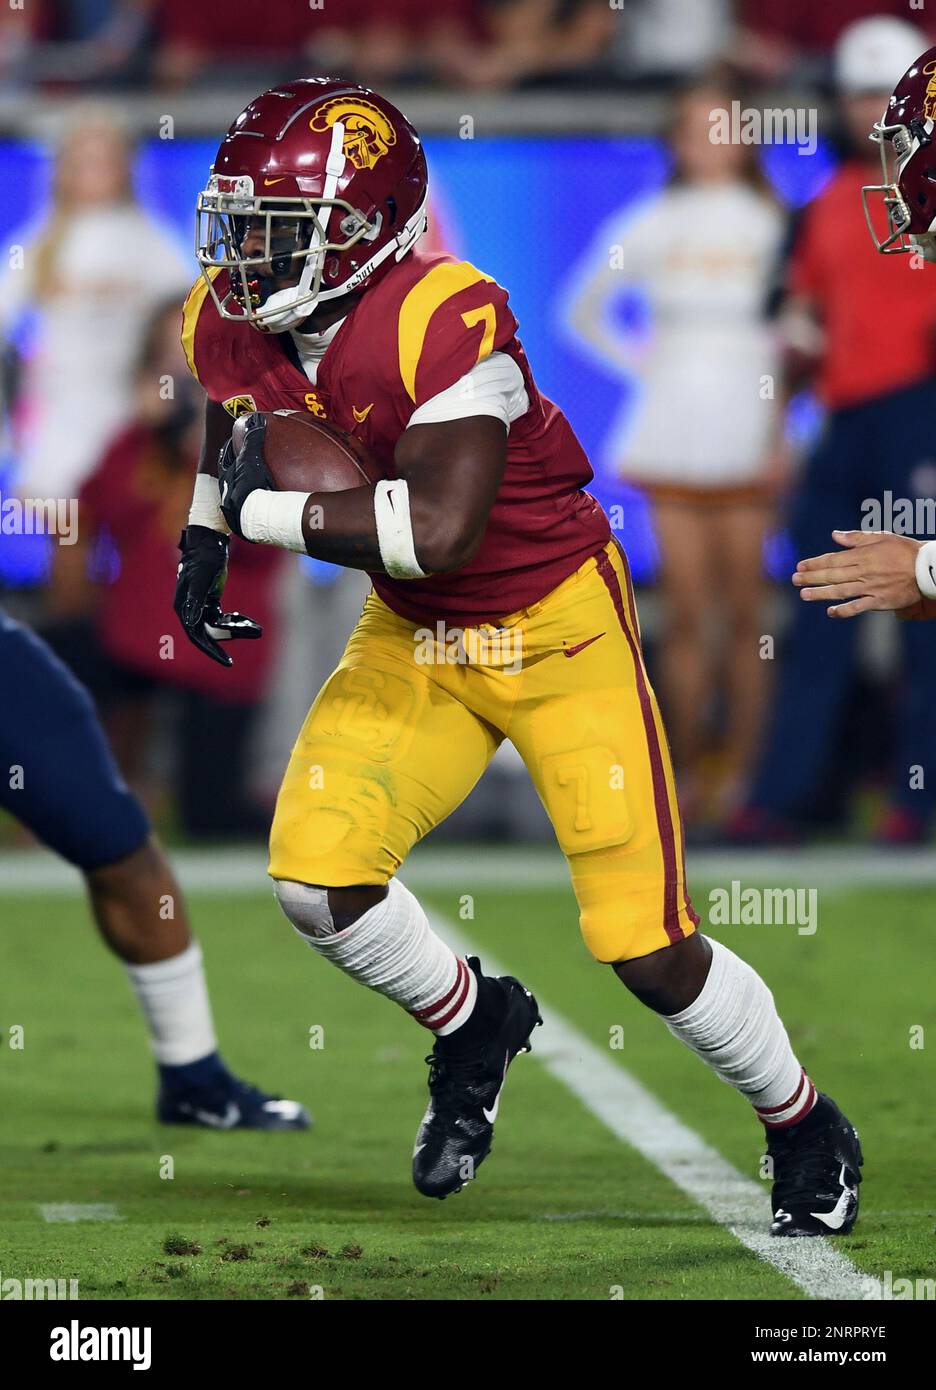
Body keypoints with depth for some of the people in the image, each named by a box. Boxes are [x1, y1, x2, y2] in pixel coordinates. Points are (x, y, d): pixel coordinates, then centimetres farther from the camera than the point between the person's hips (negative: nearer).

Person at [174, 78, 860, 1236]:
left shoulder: (443, 321, -30)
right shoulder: (230, 326, -7)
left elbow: (439, 530, -37)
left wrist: (264, 510, -29)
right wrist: (205, 536, 3)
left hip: (556, 628, -6)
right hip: (414, 641, 6)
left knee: (645, 948, -6)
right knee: (315, 877, -12)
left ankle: (807, 1132, 21)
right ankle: (471, 1027, 20)